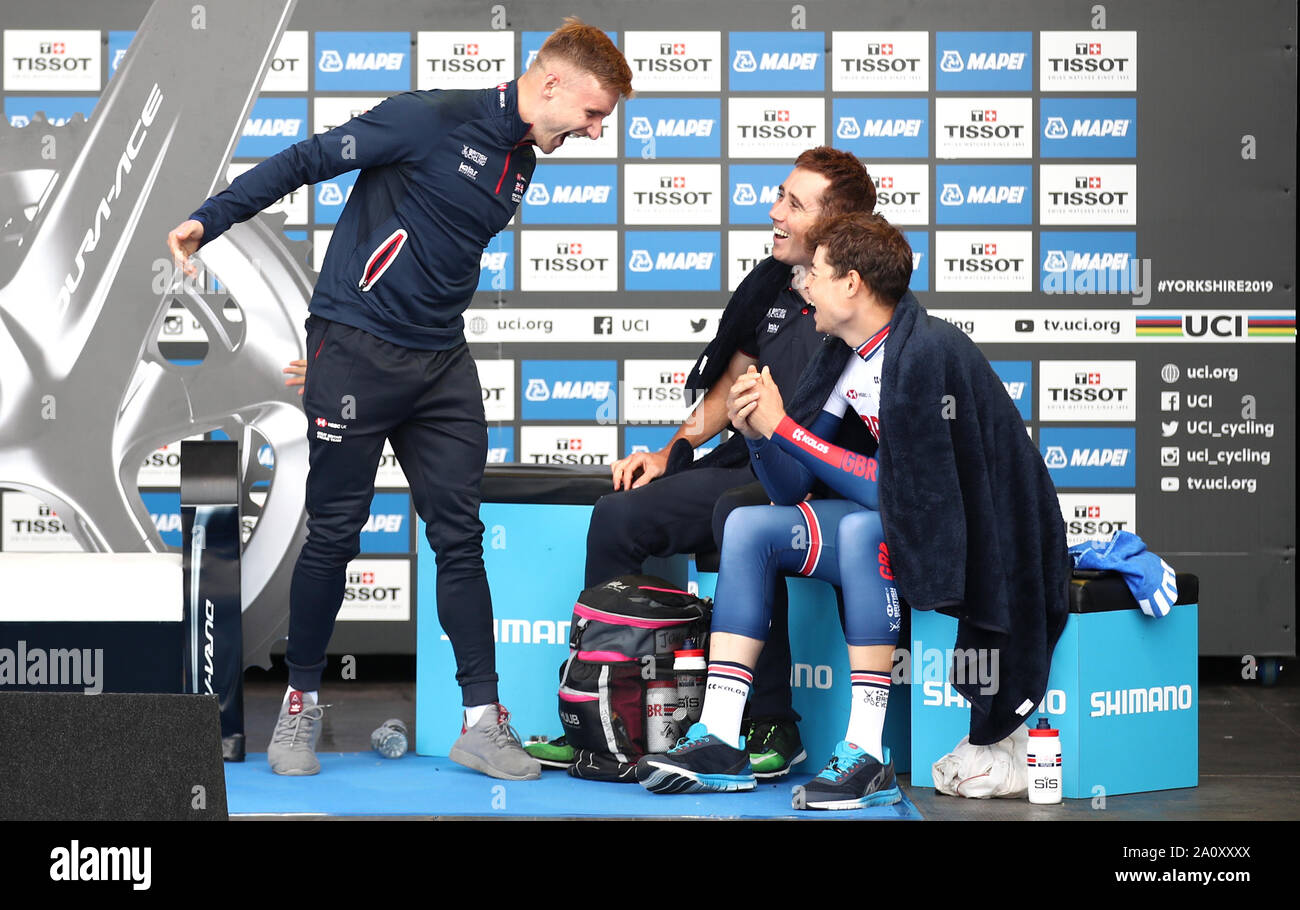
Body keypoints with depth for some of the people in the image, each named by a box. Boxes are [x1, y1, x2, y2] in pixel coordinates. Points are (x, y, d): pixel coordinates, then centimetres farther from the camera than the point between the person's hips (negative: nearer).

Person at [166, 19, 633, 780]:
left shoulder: (521, 163, 12)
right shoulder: (432, 120, -12)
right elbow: (309, 160, -10)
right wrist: (211, 219, -15)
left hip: (442, 364, 7)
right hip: (357, 349, -7)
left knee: (461, 536, 2)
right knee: (335, 536, 1)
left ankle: (482, 719, 6)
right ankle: (302, 703, 18)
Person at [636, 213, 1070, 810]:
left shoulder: (927, 352, -21)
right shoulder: (846, 359, 6)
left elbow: (897, 485, -26)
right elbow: (794, 488, 6)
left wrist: (784, 427, -21)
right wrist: (757, 435, -14)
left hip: (979, 541, -9)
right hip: (901, 531, 9)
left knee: (862, 528, -36)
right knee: (748, 526, -3)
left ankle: (867, 757, -32)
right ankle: (720, 743, -11)